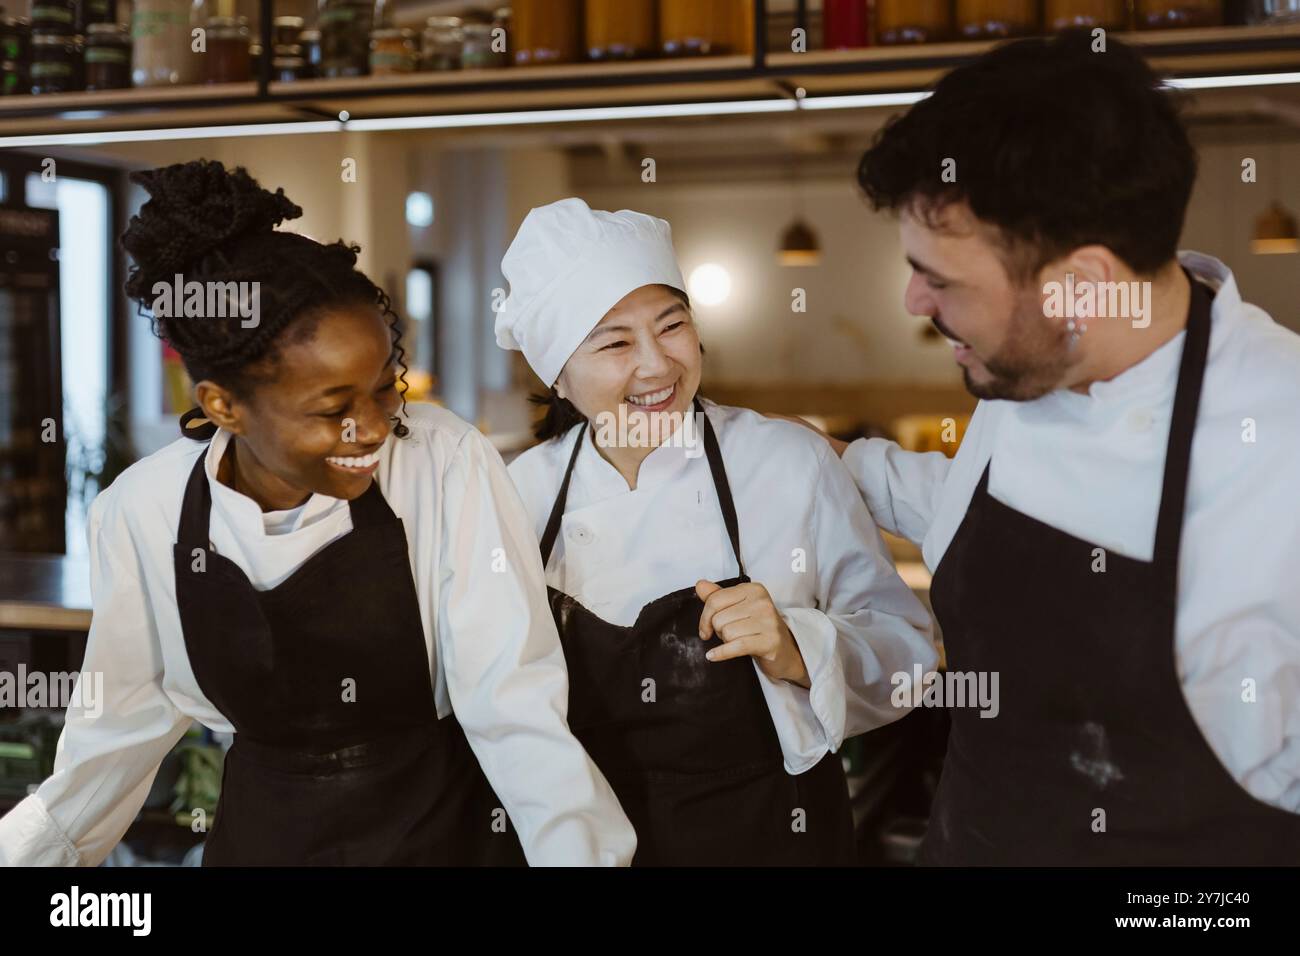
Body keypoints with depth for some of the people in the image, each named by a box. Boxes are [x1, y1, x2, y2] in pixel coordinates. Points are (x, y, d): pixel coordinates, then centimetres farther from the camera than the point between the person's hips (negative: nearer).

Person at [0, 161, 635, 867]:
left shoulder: (448, 465, -23)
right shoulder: (143, 510, -16)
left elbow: (512, 704, -25)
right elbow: (125, 721, -1)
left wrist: (581, 852, -37)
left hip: (447, 825, -2)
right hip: (263, 830, 2)